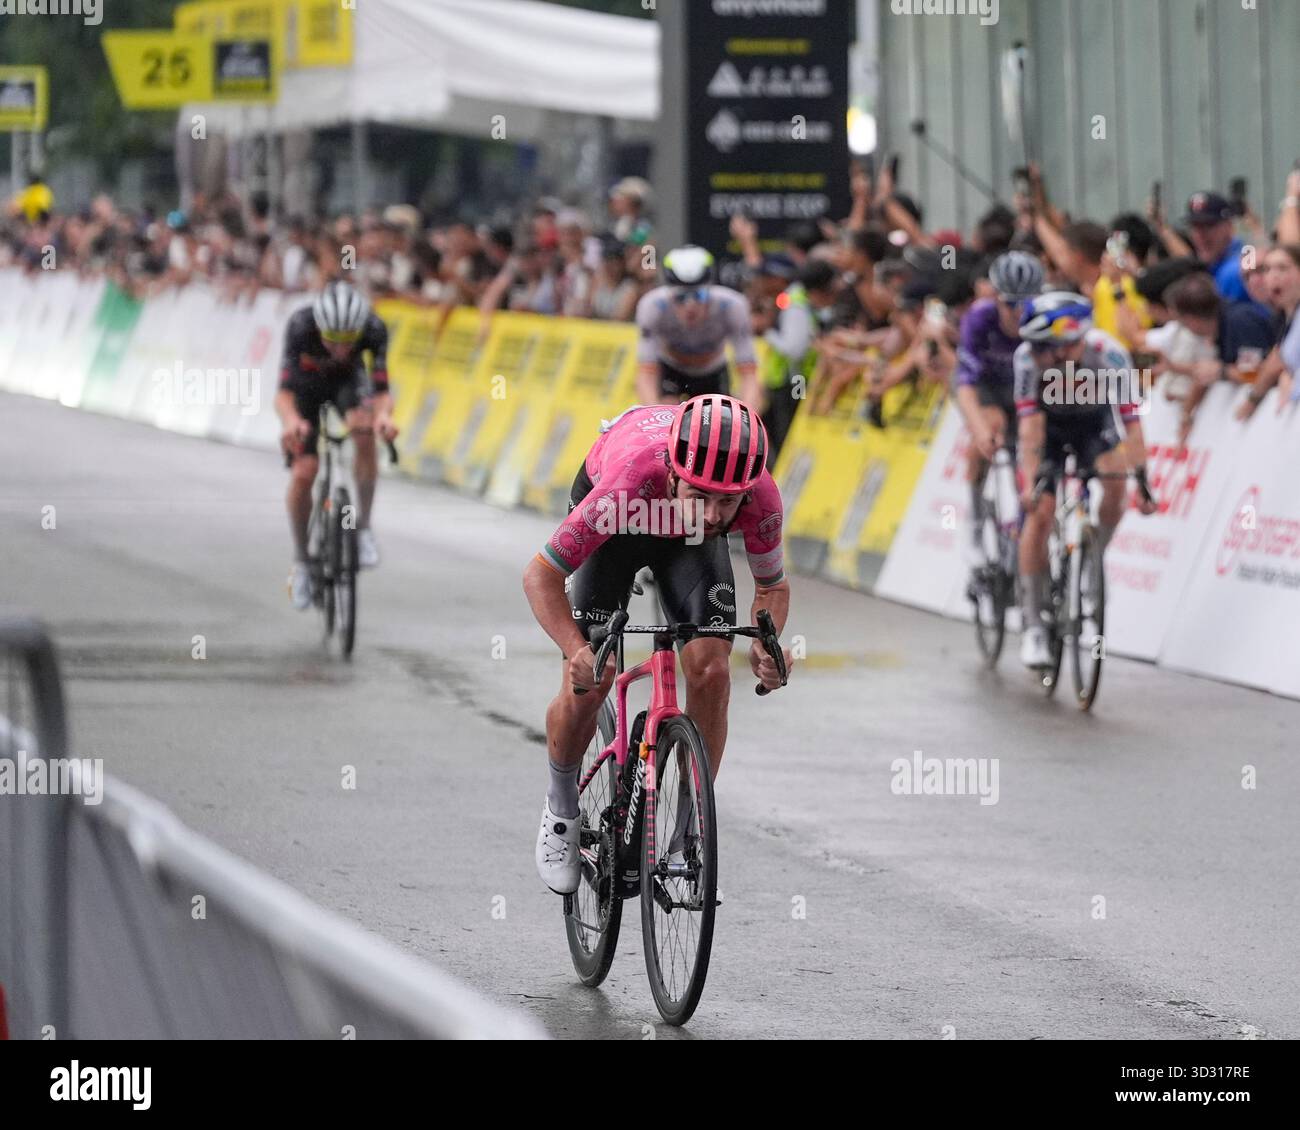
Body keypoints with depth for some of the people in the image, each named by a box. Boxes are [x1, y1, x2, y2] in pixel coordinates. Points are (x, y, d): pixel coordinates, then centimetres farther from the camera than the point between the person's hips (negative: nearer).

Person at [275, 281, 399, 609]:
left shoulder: (373, 329, -34)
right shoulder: (300, 327, -38)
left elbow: (381, 391, -36)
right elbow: (284, 392, -43)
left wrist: (383, 414, -59)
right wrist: (290, 420, -64)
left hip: (348, 381, 0)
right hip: (307, 386, 0)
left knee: (364, 431, -32)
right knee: (303, 473, -12)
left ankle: (364, 527, -18)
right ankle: (301, 562, 9)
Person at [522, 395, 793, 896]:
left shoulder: (761, 497, -35)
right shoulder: (631, 479, -44)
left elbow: (772, 585, -13)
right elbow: (540, 575, -34)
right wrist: (577, 650, -50)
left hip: (686, 537, 2)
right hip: (617, 518, -2)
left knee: (711, 670, -17)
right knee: (587, 683, -14)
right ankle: (561, 807, 14)